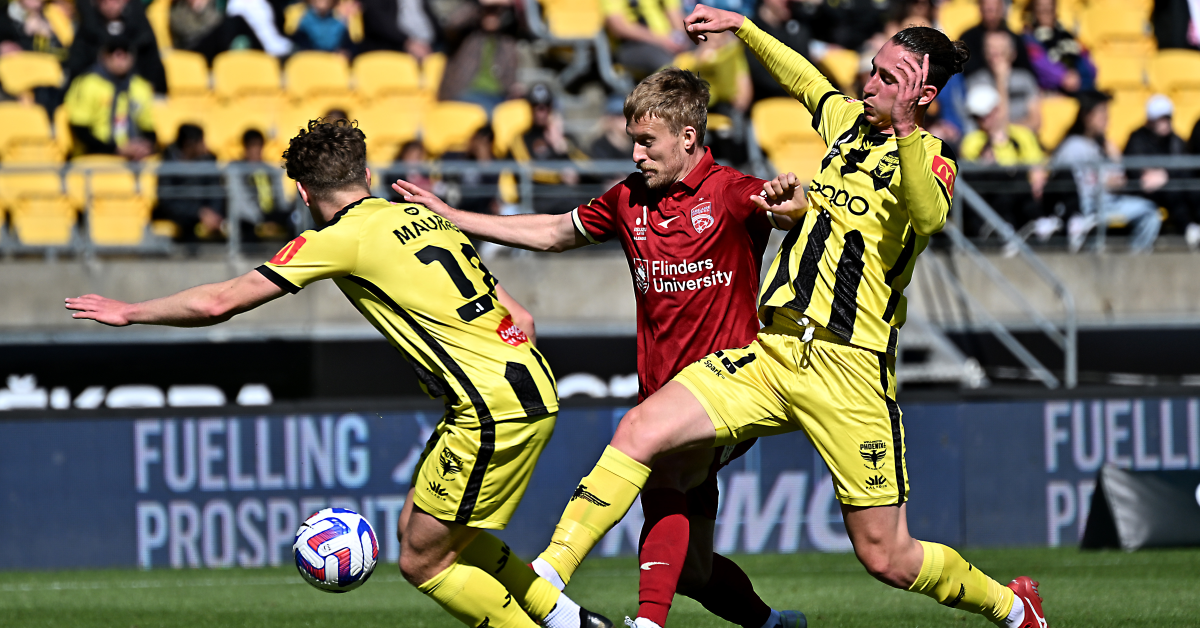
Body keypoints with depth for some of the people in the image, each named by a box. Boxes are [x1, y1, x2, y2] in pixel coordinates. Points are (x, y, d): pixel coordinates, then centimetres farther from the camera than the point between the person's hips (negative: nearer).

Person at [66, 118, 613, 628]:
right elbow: (520, 319, 17)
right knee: (416, 526, 21)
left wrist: (129, 312, 10)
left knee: (422, 562, 2)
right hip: (533, 391, 8)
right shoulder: (423, 216, 17)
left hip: (494, 413, -8)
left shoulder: (344, 238, -5)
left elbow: (219, 302, -3)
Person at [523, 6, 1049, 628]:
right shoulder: (848, 122, 14)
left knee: (885, 558, -2)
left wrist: (905, 131, -41)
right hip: (771, 351, 6)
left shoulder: (930, 161, -4)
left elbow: (928, 217, -28)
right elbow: (805, 80, 36)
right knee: (641, 430, -14)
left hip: (849, 369, -6)